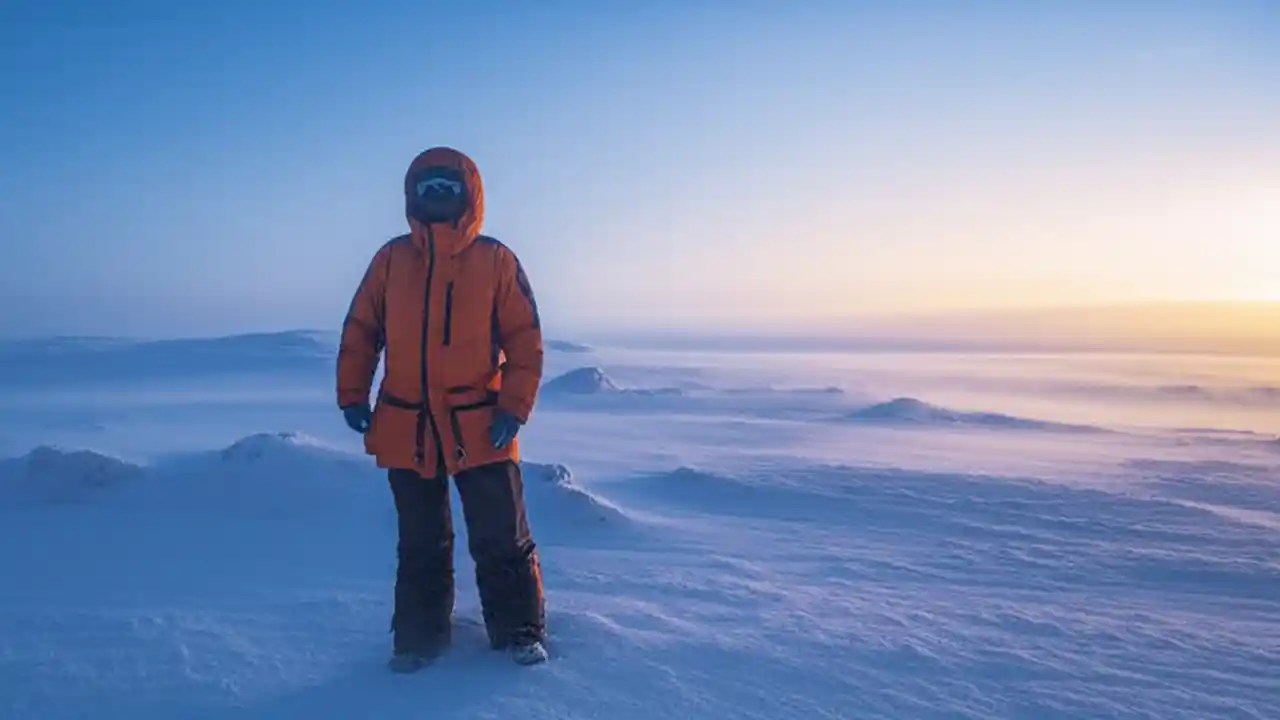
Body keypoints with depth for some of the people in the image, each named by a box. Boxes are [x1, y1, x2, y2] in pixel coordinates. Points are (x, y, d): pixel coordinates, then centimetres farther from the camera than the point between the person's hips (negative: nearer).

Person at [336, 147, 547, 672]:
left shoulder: (495, 260, -3)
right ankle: (419, 635, 29)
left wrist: (514, 408, -10)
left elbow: (524, 341, -3)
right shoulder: (392, 259, 4)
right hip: (405, 431, 2)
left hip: (479, 429, -2)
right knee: (420, 544, 15)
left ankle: (520, 630, 22)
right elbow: (360, 331, 9)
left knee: (501, 540, 6)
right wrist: (352, 394, 2)